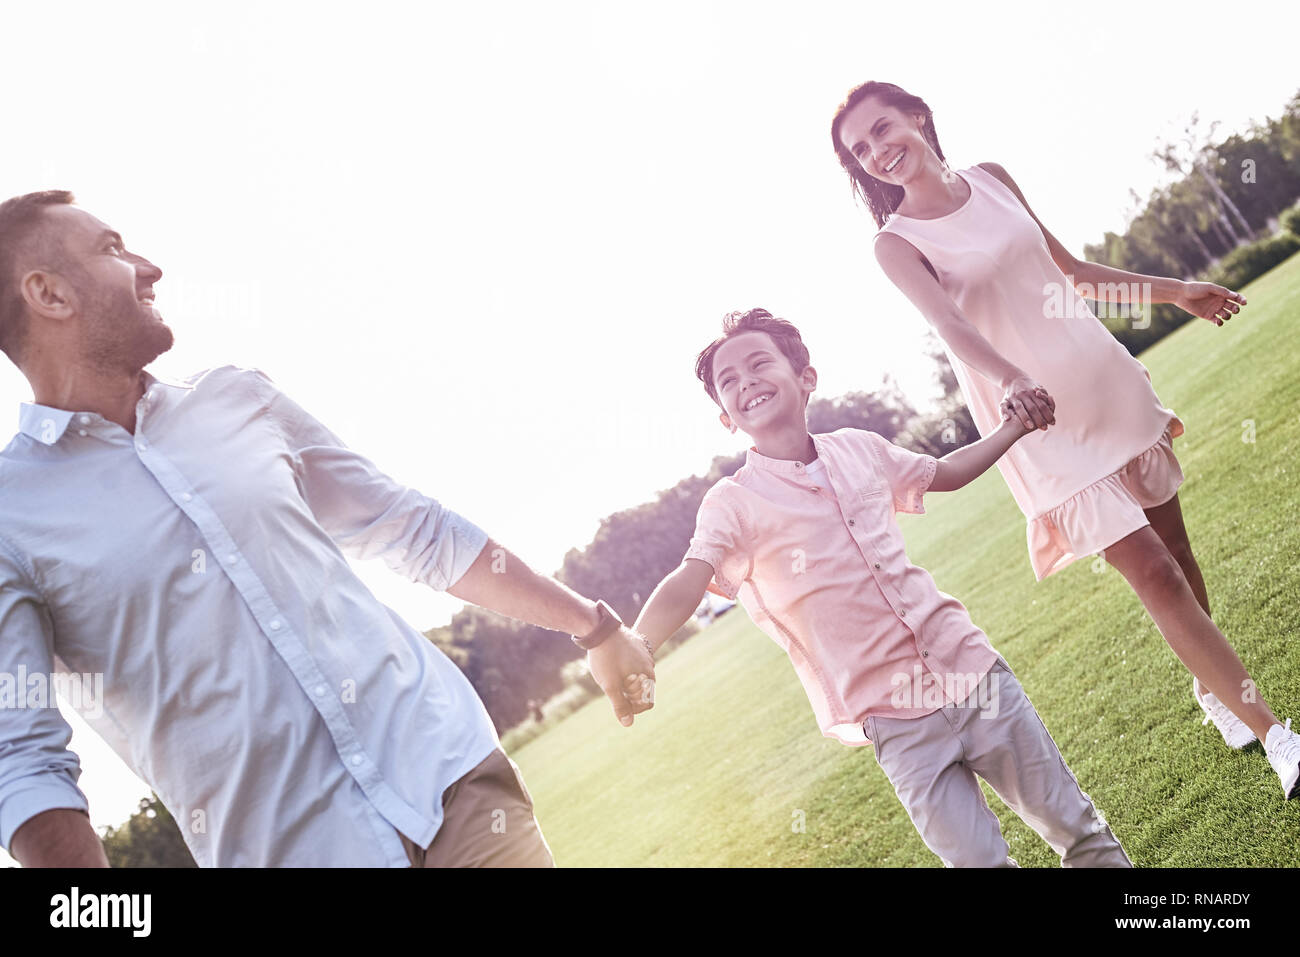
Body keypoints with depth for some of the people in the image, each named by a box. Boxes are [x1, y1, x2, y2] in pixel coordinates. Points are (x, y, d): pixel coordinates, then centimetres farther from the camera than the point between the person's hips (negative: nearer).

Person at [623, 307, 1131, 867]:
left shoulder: (858, 449, 5)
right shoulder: (733, 504, -8)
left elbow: (946, 473, 24)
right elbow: (687, 583, -25)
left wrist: (1015, 426, 15)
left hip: (971, 673, 4)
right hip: (896, 725, -3)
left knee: (1078, 831, 13)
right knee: (979, 858, -3)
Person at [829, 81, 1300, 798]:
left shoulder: (990, 178, 7)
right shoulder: (897, 244, -10)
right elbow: (949, 324, -28)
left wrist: (1174, 290, 24)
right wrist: (1011, 380, -47)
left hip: (1107, 380, 6)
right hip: (1042, 418, -6)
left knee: (1174, 542, 15)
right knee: (1158, 578, -7)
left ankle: (1214, 689, 37)